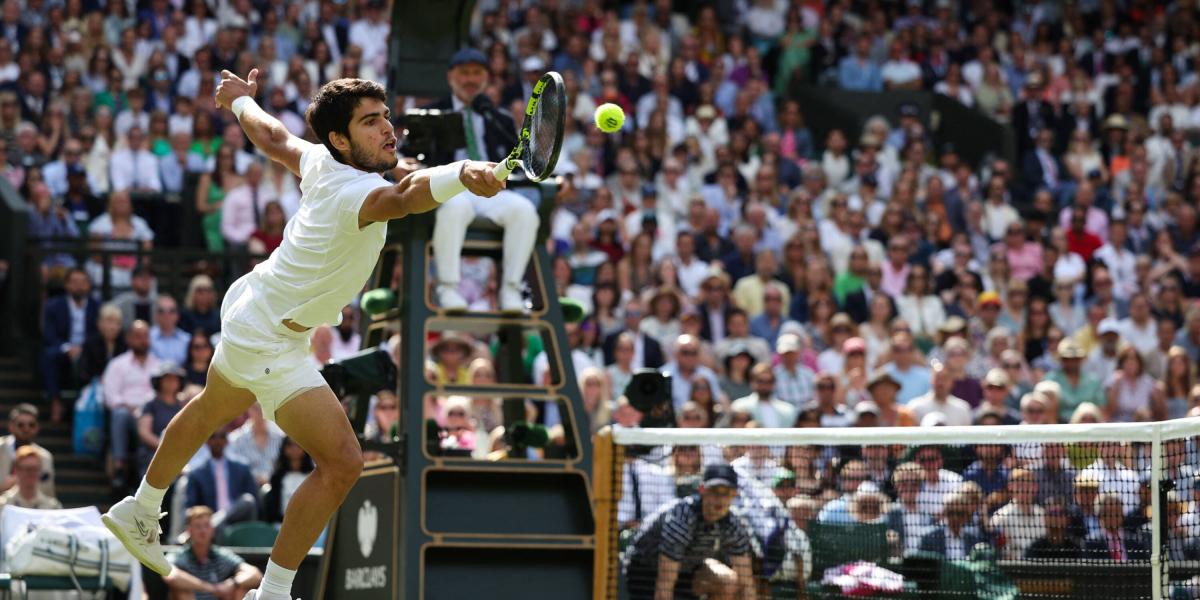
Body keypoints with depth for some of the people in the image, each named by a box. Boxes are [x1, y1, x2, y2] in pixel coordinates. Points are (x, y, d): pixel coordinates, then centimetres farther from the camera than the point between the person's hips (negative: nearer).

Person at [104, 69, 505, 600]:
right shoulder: (356, 193, -34)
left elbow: (273, 138, 11)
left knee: (212, 411, 34)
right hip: (269, 345, -10)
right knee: (341, 463, -15)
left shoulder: (320, 161, -9)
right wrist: (460, 175, -77)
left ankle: (139, 513, 57)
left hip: (250, 305, 10)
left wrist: (241, 101, 32)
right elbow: (401, 198, -58)